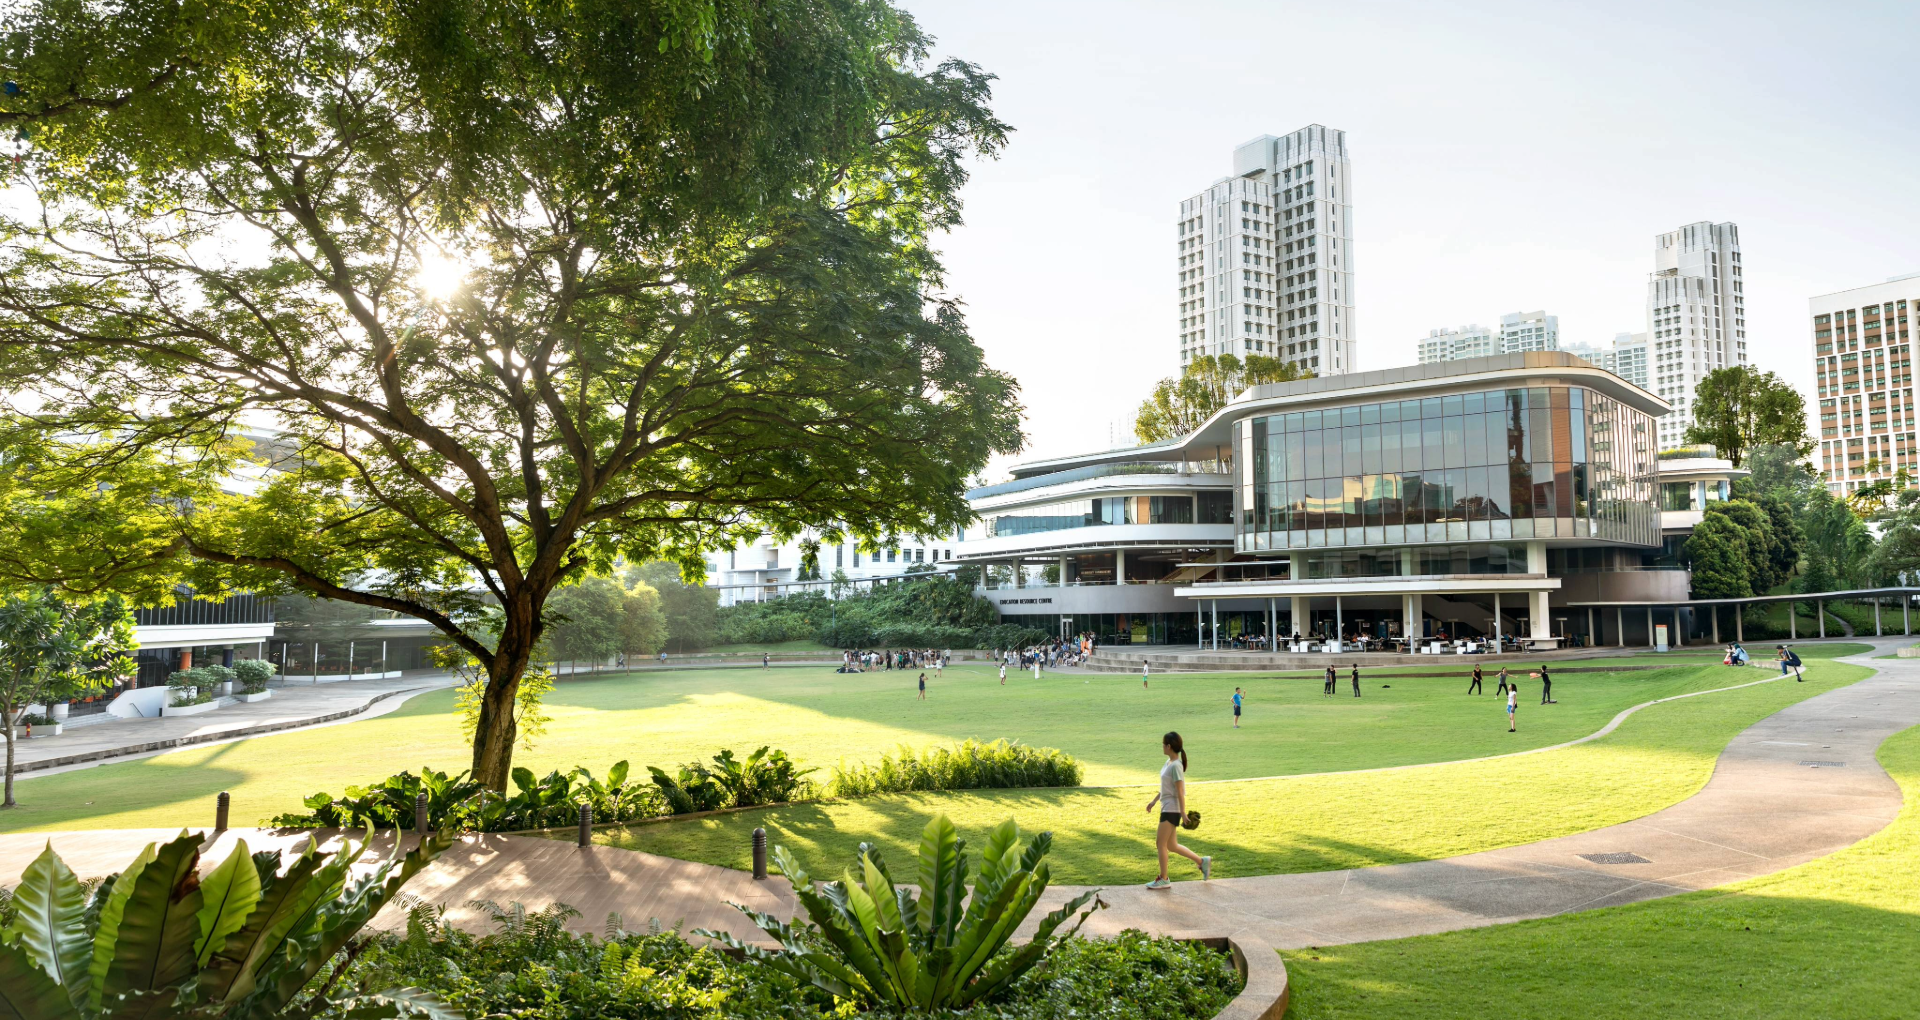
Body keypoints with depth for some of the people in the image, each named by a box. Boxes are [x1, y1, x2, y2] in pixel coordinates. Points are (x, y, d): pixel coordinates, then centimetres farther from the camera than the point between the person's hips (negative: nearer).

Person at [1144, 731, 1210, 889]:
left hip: (1172, 809, -9)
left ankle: (1163, 879, 10)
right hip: (1166, 807, 9)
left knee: (1161, 843, -1)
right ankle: (1202, 861, 22)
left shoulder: (1175, 766, -18)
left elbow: (1180, 791, -18)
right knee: (1171, 846, 13)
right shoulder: (1169, 762, 10)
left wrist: (1183, 812, -18)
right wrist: (1154, 801, 24)